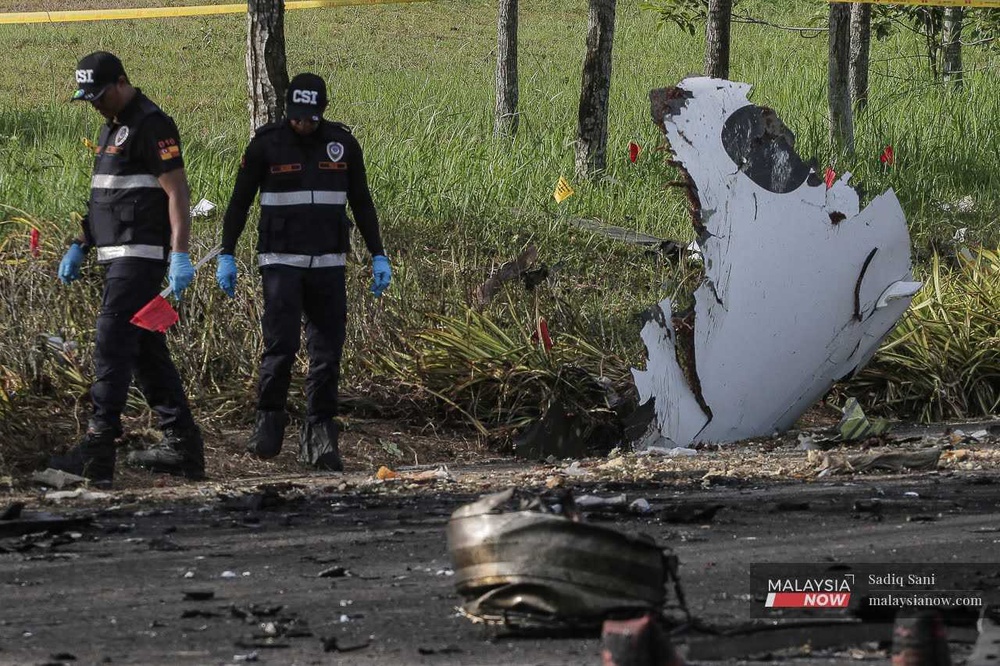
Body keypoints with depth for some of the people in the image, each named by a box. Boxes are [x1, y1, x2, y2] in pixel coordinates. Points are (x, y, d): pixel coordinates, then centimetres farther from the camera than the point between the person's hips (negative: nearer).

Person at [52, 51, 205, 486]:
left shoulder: (152, 125, -12)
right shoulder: (112, 128, 19)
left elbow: (177, 193, -17)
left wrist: (180, 255, -24)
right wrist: (80, 247, 21)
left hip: (140, 256, -10)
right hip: (118, 255, 10)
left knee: (112, 345, -15)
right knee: (147, 352, 12)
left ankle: (98, 451, -20)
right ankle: (182, 446, 17)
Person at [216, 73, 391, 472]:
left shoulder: (342, 143, 5)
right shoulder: (266, 144, -2)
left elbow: (361, 203, 14)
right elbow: (240, 201, 5)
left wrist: (378, 256, 10)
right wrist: (227, 255, 0)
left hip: (328, 263, 3)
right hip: (280, 260, -3)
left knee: (327, 353, 0)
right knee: (281, 345, -16)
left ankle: (319, 433, 5)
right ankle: (269, 422, -1)